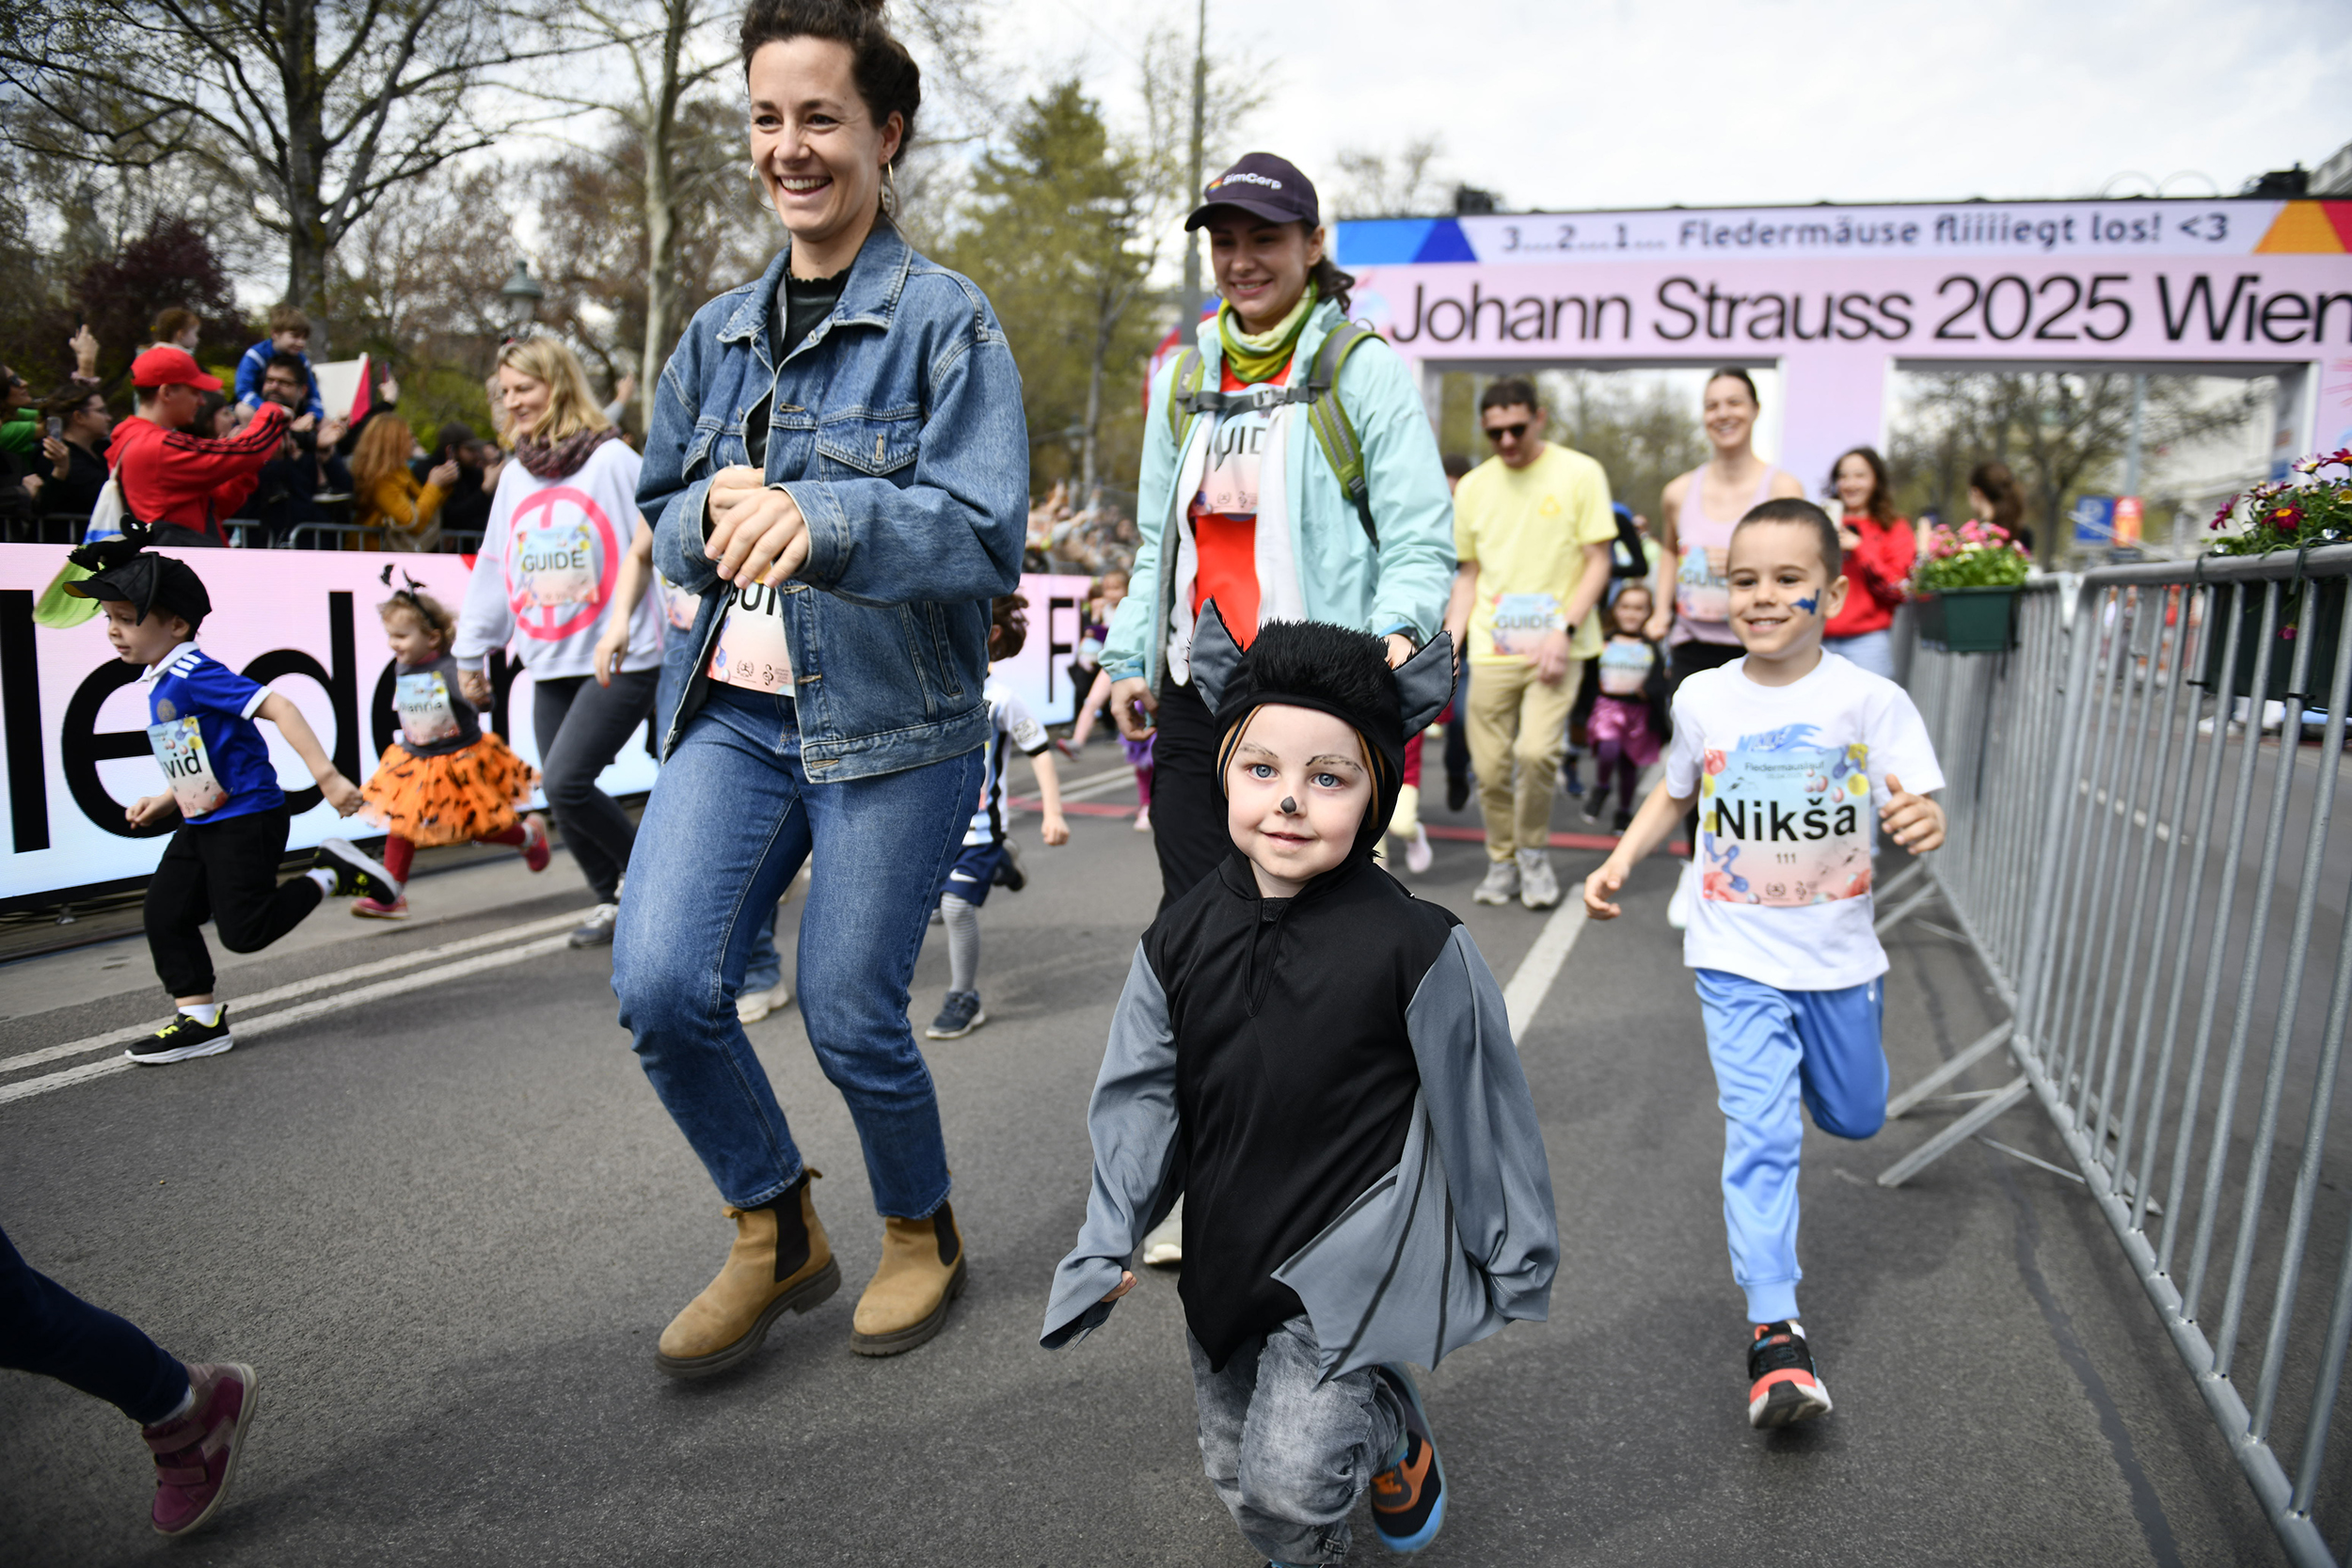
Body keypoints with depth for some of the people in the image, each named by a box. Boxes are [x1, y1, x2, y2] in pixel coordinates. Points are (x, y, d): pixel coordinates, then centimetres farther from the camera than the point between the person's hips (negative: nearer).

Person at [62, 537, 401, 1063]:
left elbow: (278, 707, -28)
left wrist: (326, 775, -33)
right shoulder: (161, 683, 13)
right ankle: (201, 1020, 15)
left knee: (244, 931, -7)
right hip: (201, 824, 10)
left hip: (247, 819, -10)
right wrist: (164, 803, 13)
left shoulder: (194, 675, -18)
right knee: (165, 914, 7)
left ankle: (331, 877, 8)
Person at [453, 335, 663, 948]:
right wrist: (471, 650, 20)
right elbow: (493, 567, 19)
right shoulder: (515, 474, 14)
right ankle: (613, 901, 23)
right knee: (562, 793, 6)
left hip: (622, 658, -7)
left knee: (565, 781, -15)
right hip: (550, 665, 7)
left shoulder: (612, 459, -5)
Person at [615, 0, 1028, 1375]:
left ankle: (925, 1235, 31)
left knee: (849, 1013, 0)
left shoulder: (946, 319, -5)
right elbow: (664, 517, 17)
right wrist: (716, 517, -7)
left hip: (895, 724, -5)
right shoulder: (720, 332, 14)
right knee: (660, 984, -8)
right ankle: (777, 1237, 19)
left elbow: (986, 537, -14)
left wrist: (820, 522, -31)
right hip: (738, 708, 5)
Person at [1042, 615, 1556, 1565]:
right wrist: (1108, 1242, 0)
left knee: (1289, 1475, -14)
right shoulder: (1181, 940, -7)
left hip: (1354, 1254, -4)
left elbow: (1479, 1107, -9)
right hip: (1225, 1255, 5)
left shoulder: (1417, 947, -19)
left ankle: (1396, 1433, 19)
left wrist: (1513, 1257, 1)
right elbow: (1142, 1094, 2)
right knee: (1238, 1476, 17)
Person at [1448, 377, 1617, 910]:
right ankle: (1502, 861, 25)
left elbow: (1598, 562, -2)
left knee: (1537, 751, -19)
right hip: (1491, 647, 3)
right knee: (1490, 766, 3)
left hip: (1555, 645, -3)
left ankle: (1534, 852, 7)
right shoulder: (1473, 486, 9)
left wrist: (1564, 631, -14)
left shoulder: (1579, 474, -1)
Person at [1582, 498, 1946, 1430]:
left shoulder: (1871, 701, -11)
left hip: (1836, 953, 1)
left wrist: (1920, 823, -38)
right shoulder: (1703, 699, -5)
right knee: (1759, 1134, -8)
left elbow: (1919, 812, -15)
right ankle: (1775, 1332, -1)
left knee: (1854, 1118, 21)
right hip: (1738, 957, 0)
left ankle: (1844, 1026, 55)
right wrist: (1620, 863, 0)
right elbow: (1675, 794, 12)